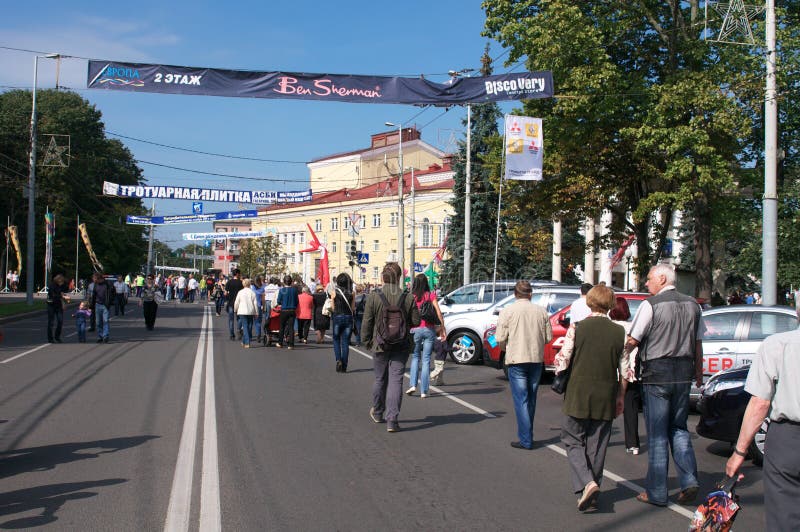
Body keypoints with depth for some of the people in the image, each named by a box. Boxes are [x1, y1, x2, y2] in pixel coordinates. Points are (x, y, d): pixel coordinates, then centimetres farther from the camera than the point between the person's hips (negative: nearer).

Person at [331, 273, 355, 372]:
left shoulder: (335, 291, -5)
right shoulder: (351, 293, -1)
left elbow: (333, 307, 0)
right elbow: (353, 307, 2)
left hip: (337, 317, -1)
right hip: (348, 318, 2)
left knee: (336, 340, 15)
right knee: (345, 342, 7)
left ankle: (338, 360, -7)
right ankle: (344, 367, 7)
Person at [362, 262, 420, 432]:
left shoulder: (374, 297, -10)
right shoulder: (408, 297, -8)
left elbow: (367, 322, -6)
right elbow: (415, 321, -2)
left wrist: (366, 340, 8)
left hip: (380, 344, 0)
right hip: (401, 346, 0)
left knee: (380, 379, 16)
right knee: (396, 380, 1)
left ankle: (377, 413, 35)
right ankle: (392, 420, -5)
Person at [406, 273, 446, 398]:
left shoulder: (411, 297, -1)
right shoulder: (431, 295, 0)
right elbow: (438, 312, -4)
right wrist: (443, 329, 0)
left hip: (416, 330, 0)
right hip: (429, 330, 0)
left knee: (415, 357, 17)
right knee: (426, 359, 5)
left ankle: (413, 385, 3)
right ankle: (424, 391, 4)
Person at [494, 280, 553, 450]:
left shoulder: (507, 311, -7)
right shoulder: (541, 311, 2)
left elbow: (500, 338, -10)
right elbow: (548, 337, 4)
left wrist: (507, 348, 12)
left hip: (517, 360, -4)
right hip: (537, 359, 4)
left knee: (521, 400, 0)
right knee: (531, 399, 16)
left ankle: (526, 440, -2)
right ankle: (527, 434, 26)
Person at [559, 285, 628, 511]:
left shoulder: (578, 327, -7)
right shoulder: (619, 331, 0)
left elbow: (564, 359, -5)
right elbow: (624, 370, 2)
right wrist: (620, 396, 13)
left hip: (578, 394, -3)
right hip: (605, 397, 3)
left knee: (573, 441, 8)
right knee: (597, 446, 12)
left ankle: (586, 483, -12)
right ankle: (592, 494, 18)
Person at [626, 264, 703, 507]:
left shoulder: (650, 304, -9)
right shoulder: (692, 304, 9)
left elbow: (632, 341, -10)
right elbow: (698, 343, 14)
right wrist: (699, 372, 23)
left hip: (657, 373, -5)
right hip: (684, 373, 5)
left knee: (657, 434, 2)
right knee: (679, 429, 17)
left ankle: (656, 492, 8)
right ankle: (689, 480, 5)